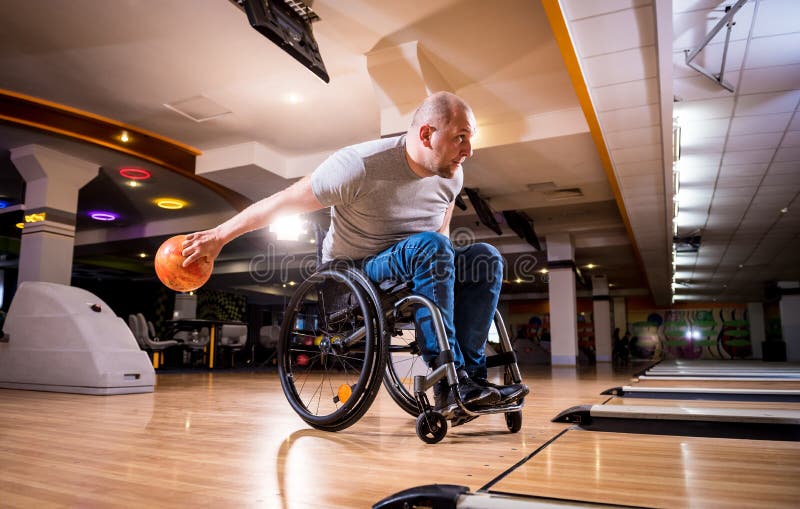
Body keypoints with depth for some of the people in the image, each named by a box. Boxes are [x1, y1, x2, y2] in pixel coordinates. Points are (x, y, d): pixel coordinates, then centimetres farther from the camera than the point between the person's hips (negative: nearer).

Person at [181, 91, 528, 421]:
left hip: (416, 271, 6)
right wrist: (218, 236, -9)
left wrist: (447, 267, 9)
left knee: (485, 257, -16)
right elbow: (282, 203, -15)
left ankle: (470, 373, -21)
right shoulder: (362, 166, -21)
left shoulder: (452, 175, 0)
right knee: (429, 246, -33)